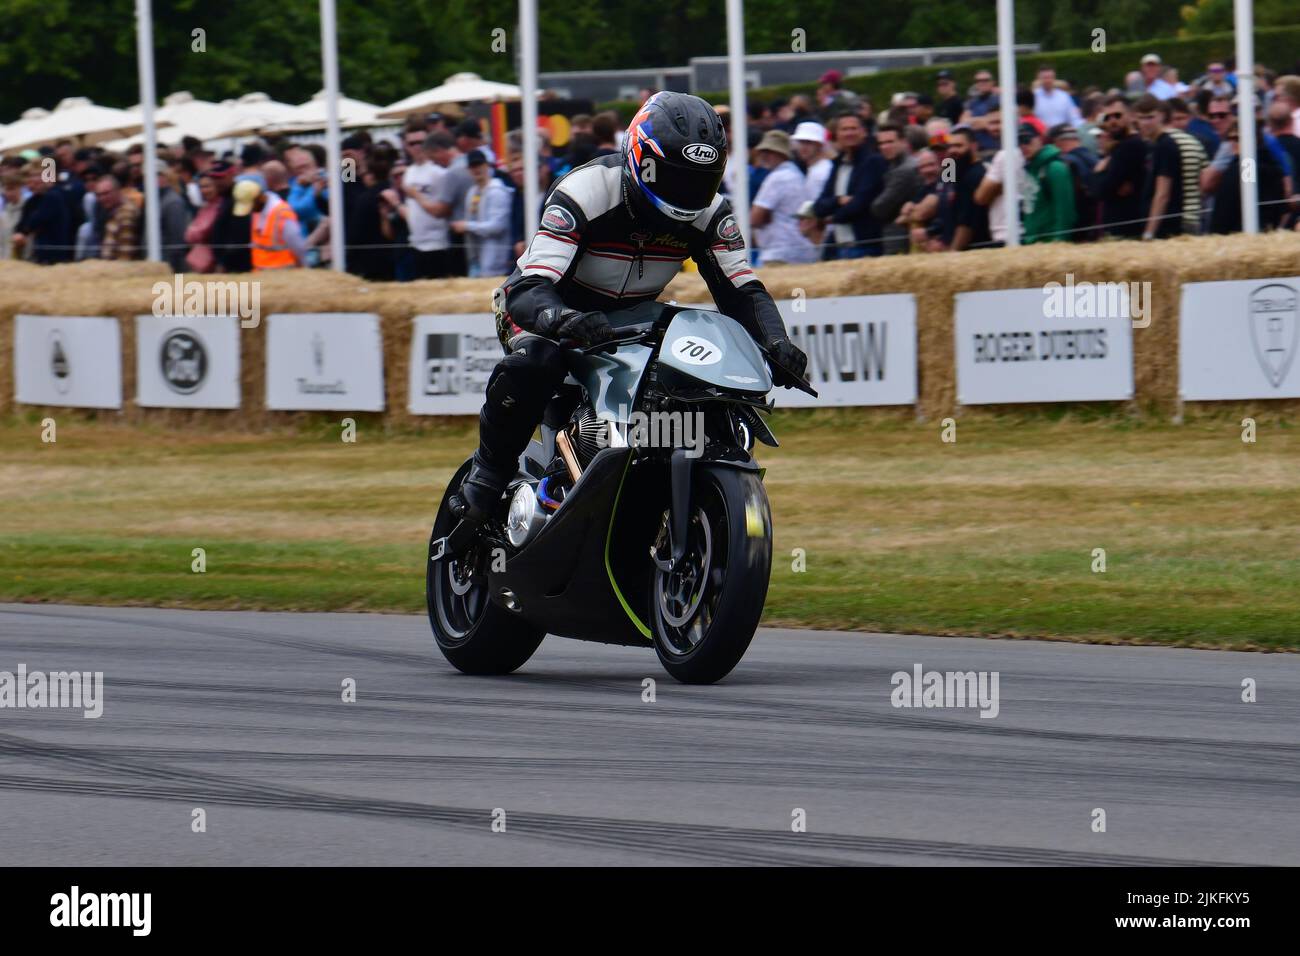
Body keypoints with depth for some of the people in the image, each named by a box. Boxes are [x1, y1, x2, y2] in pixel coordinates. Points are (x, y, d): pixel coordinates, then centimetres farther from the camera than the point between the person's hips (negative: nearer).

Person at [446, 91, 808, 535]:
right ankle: (489, 470, -19)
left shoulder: (709, 212, -12)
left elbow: (742, 290, -11)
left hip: (633, 322, 6)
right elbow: (530, 289, -37)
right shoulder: (585, 191, -30)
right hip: (547, 309, -6)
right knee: (535, 360, -40)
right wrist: (564, 319, -61)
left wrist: (775, 341, -33)